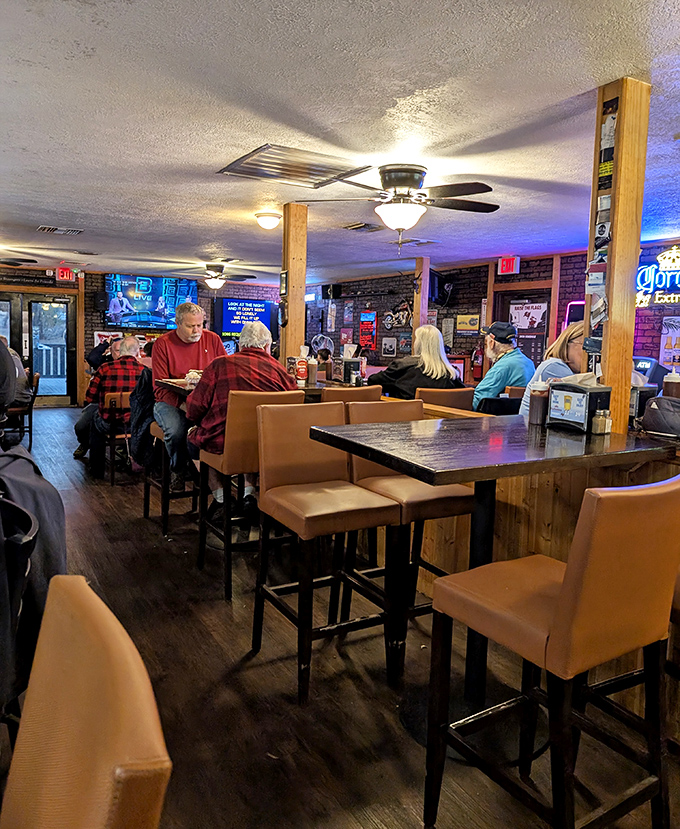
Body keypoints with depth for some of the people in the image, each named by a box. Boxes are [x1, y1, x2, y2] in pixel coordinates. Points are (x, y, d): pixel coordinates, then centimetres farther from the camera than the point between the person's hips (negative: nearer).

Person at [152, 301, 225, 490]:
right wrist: (183, 404, -24)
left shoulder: (212, 339, 6)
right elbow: (160, 388, -7)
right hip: (171, 402, -2)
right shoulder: (162, 344, -2)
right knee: (176, 429, -34)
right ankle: (178, 470, -1)